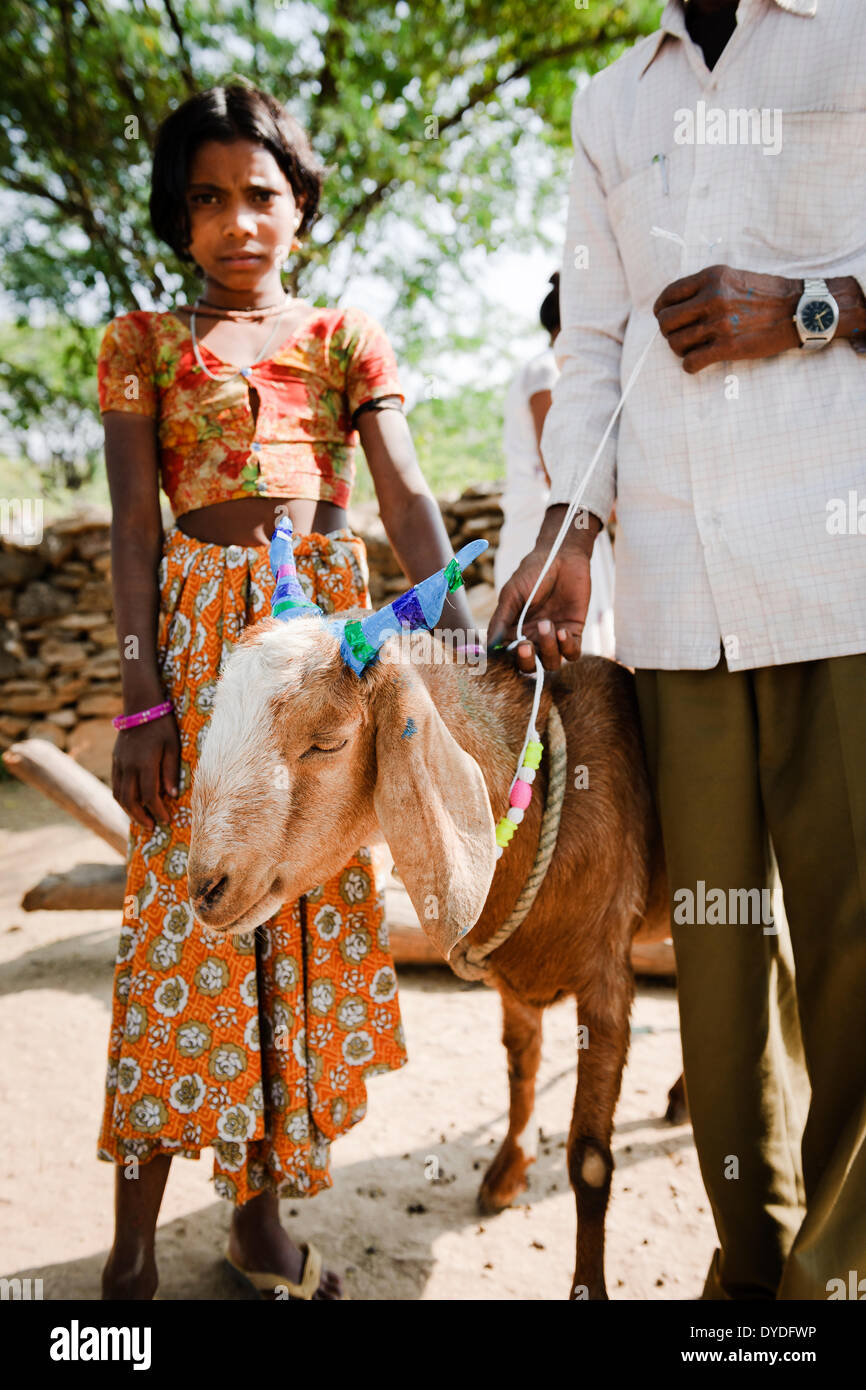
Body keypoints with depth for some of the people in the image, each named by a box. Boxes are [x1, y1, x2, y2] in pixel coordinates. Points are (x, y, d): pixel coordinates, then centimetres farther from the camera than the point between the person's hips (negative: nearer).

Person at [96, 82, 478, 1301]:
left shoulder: (345, 337, 12)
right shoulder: (146, 342, 8)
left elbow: (407, 495, 0)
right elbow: (135, 525, -1)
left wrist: (461, 646, -15)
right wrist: (144, 699, -12)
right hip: (203, 630, -2)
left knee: (313, 911, 3)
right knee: (185, 912, -4)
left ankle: (260, 1210, 19)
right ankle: (134, 1246, 10)